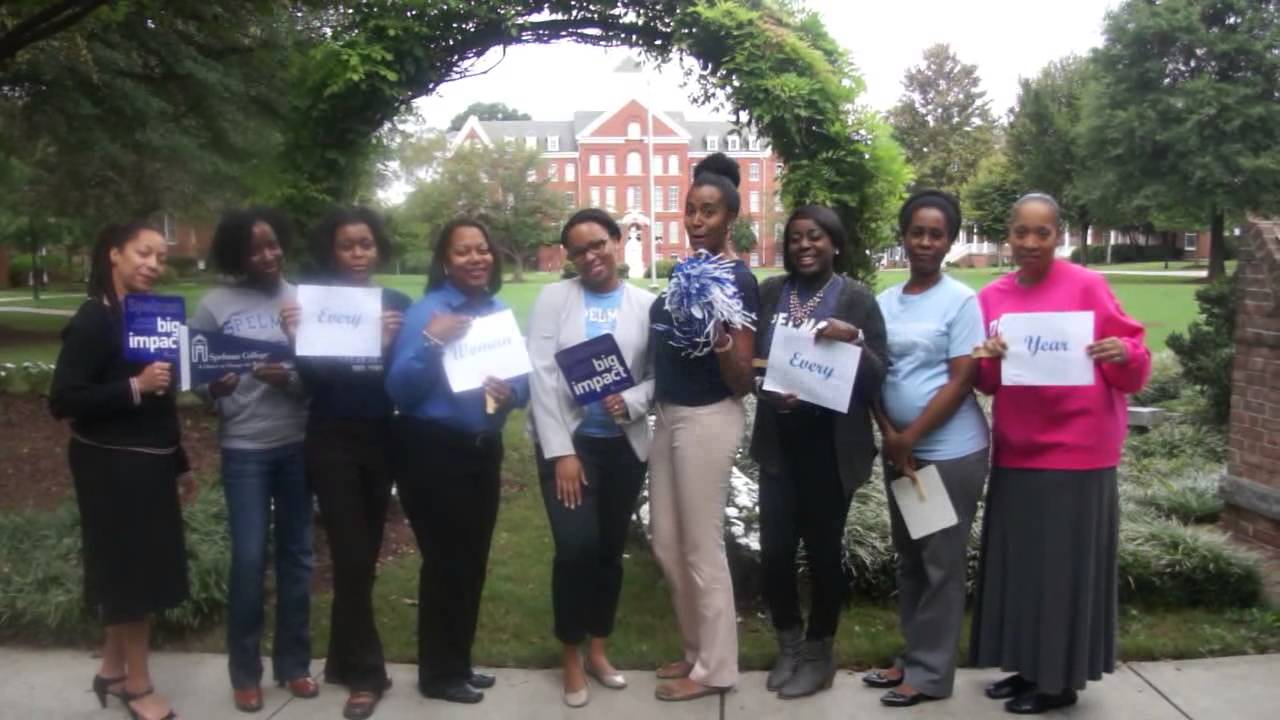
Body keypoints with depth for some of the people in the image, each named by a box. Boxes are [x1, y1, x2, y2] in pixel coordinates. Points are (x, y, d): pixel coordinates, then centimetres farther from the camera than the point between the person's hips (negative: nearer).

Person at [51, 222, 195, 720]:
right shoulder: (94, 320, -13)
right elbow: (62, 401, -19)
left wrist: (179, 463, 17)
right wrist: (134, 386, -26)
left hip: (150, 464, 8)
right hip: (112, 467, -7)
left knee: (139, 571, 15)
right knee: (128, 573, 2)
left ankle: (112, 670, 31)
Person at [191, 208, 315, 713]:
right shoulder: (216, 304, -1)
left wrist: (289, 379, -20)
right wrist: (213, 389, -20)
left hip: (298, 443, 2)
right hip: (244, 448, -2)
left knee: (296, 554, 11)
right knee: (249, 559, 0)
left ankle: (293, 662, 26)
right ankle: (245, 671, 18)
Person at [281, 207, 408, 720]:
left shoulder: (398, 304, 4)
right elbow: (310, 380, -5)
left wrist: (394, 343, -21)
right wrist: (297, 340, -22)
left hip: (381, 440, 3)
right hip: (332, 442, -3)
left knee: (364, 553, 12)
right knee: (352, 557, -4)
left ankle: (346, 660, 28)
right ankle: (366, 673, 9)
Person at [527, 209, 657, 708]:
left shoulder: (645, 304, 3)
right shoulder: (553, 298, -1)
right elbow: (541, 376, -7)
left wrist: (632, 401, -21)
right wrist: (561, 451, -13)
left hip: (625, 443, 2)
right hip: (569, 440, -2)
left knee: (610, 548, 11)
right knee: (576, 547, -10)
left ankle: (598, 649, 30)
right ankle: (571, 656, 11)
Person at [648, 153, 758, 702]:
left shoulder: (737, 279, -14)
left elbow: (742, 381, -16)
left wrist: (722, 342, -34)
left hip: (708, 420, -8)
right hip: (669, 415, 9)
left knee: (702, 550, 2)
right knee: (667, 545, 15)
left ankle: (715, 669, 18)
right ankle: (697, 650, 32)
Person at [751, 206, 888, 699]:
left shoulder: (857, 299, -3)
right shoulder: (770, 292, 6)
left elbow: (877, 379, -5)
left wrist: (854, 343, -22)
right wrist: (768, 391, -12)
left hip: (832, 447, -3)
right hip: (779, 444, 3)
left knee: (823, 549, 7)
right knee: (774, 549, 3)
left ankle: (819, 653, 27)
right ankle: (789, 645, 27)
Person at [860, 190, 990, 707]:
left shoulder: (961, 301, -8)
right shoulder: (885, 302, 7)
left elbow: (961, 382, -13)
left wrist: (910, 438, -13)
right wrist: (890, 437, -6)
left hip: (951, 452, -6)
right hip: (898, 450, 6)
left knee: (942, 563, 3)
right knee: (908, 557, 14)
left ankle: (931, 672, 12)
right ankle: (913, 655, 28)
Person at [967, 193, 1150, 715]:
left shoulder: (1088, 286, -7)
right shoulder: (992, 297, 6)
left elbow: (1132, 372, -5)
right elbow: (986, 383, 8)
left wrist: (1125, 355, -27)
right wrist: (988, 360, -13)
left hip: (1077, 451, -5)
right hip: (1016, 450, 5)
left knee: (1066, 566, 3)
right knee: (1019, 563, 12)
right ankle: (1028, 668, 27)